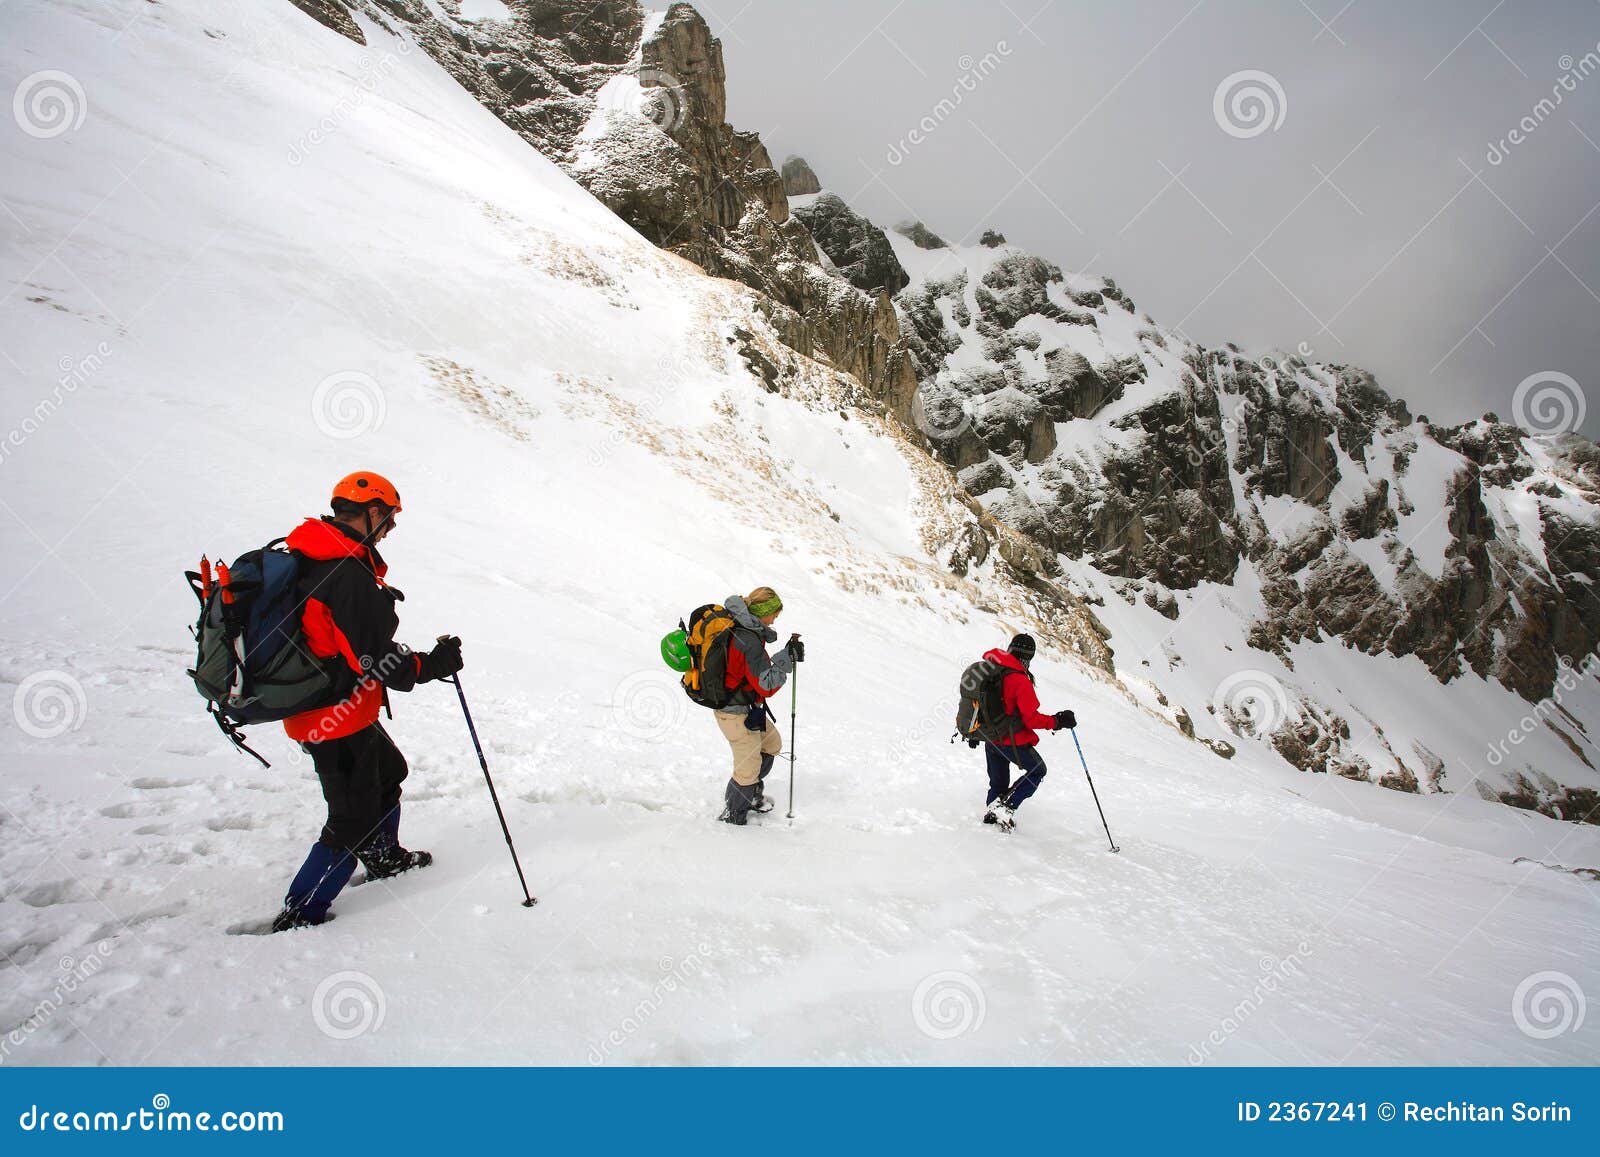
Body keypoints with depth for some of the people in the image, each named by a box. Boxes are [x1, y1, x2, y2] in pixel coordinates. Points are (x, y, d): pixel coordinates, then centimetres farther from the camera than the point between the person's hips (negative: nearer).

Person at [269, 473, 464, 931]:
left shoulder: (308, 557, 3)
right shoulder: (350, 577, -28)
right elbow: (374, 661, -26)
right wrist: (432, 665, -13)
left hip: (310, 705, 10)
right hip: (339, 719, -10)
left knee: (388, 772, 30)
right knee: (353, 822, 3)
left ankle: (385, 858, 50)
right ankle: (300, 915, 14)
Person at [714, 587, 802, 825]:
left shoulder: (733, 627, 2)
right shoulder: (750, 642, -28)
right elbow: (766, 686, -24)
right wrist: (788, 657, -20)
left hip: (745, 706, 10)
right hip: (736, 713, -10)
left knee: (772, 743, 26)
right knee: (748, 768, 4)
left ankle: (752, 793, 41)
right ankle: (733, 817, 23)